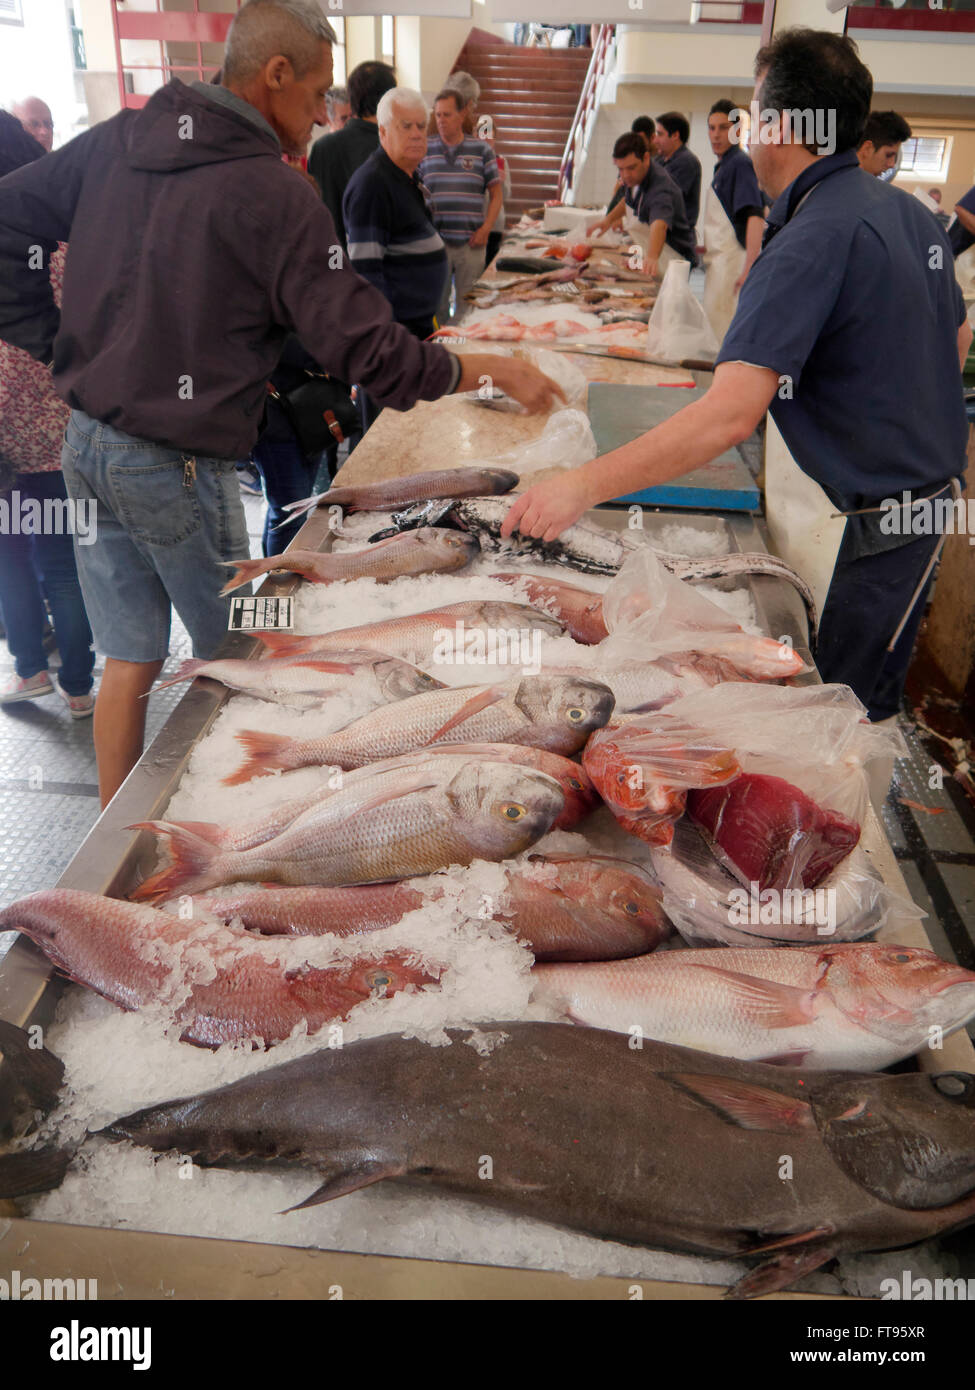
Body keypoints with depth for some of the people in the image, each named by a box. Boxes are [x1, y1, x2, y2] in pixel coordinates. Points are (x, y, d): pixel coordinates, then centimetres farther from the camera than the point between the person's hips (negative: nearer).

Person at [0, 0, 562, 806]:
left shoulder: (117, 141, 8)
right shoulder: (271, 193, -15)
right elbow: (364, 347, -17)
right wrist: (493, 371, -6)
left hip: (86, 441, 7)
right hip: (175, 464, -7)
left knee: (127, 661, 16)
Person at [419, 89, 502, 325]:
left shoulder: (481, 150, 6)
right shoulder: (424, 150, 8)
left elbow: (496, 193, 9)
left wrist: (486, 228, -5)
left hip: (471, 242, 0)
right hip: (434, 242, 0)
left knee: (467, 305, 4)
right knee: (436, 302, 3)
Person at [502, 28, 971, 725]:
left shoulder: (812, 239, -24)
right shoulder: (908, 208, 7)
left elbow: (731, 413, -35)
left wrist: (583, 485, -34)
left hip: (884, 513, -10)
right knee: (865, 699, 21)